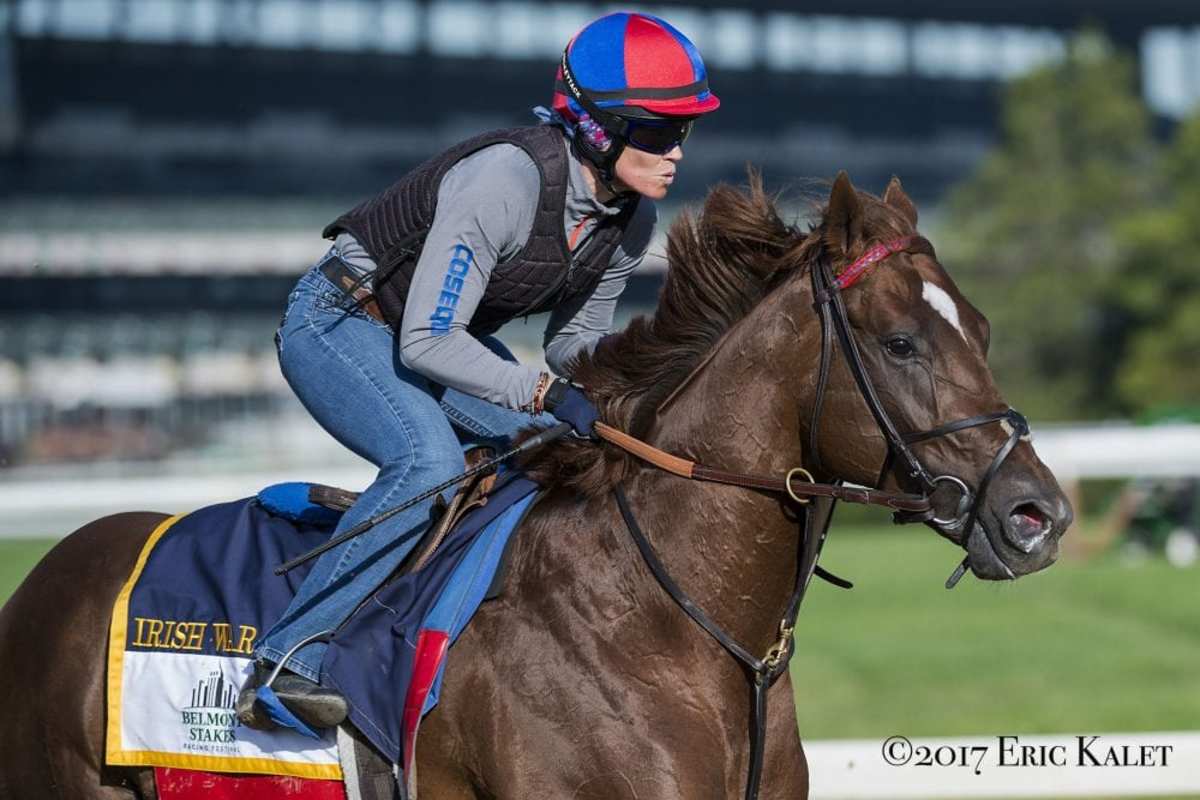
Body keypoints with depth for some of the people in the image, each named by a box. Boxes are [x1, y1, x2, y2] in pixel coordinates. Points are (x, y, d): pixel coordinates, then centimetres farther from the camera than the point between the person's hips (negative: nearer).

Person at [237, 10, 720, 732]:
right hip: (339, 325, -9)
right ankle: (286, 662, -30)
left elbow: (577, 338, 6)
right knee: (431, 460, -31)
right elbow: (426, 342, -32)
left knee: (578, 448, -5)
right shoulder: (503, 179, -33)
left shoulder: (631, 218, -7)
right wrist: (546, 393, -35)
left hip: (443, 335, 9)